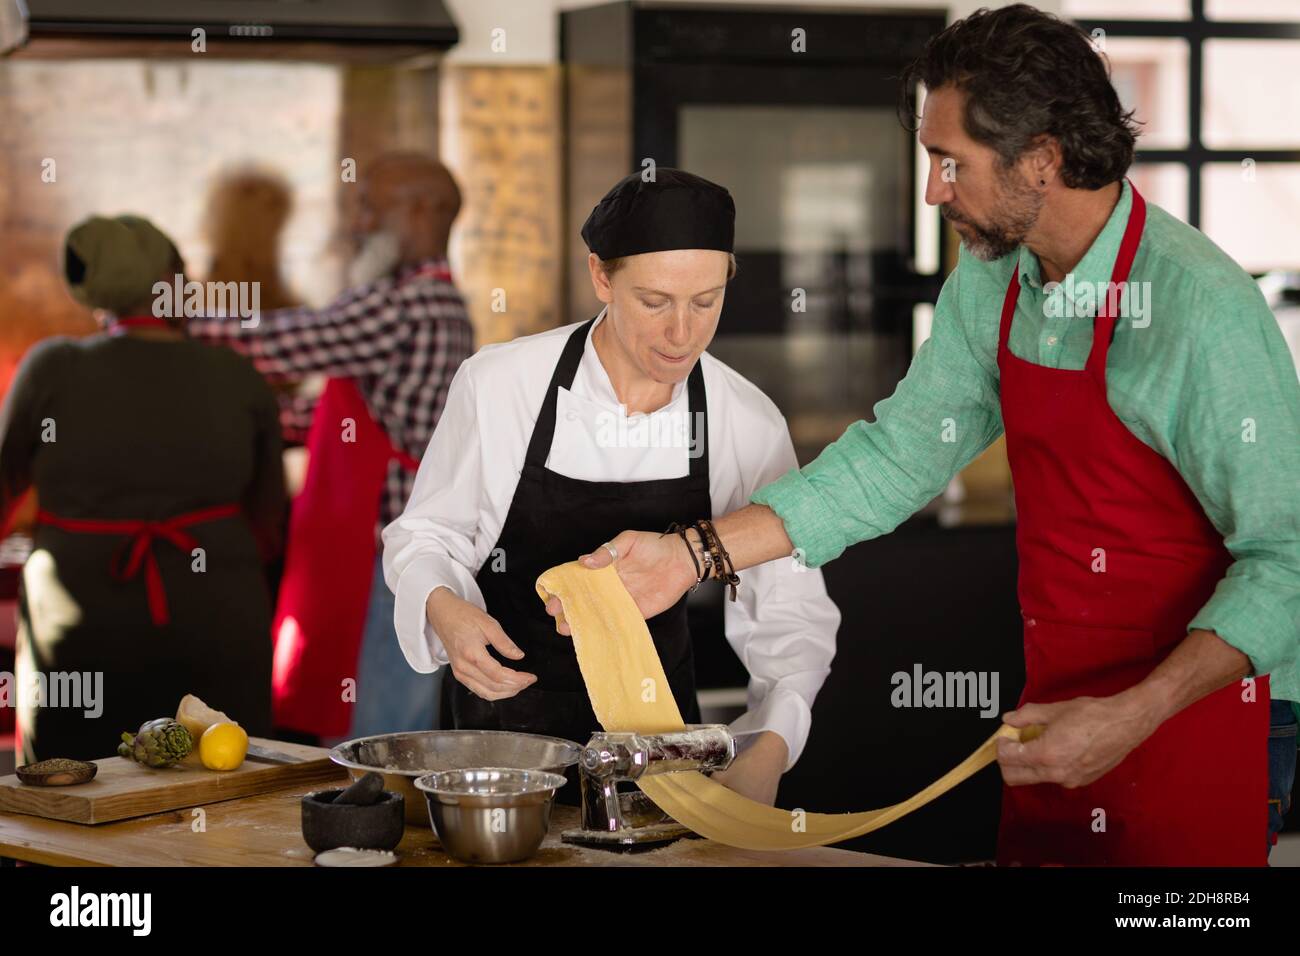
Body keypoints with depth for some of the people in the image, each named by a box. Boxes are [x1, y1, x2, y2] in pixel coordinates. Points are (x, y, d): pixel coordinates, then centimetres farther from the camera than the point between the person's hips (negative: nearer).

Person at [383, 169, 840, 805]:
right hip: (505, 724, -1)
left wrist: (770, 748, -21)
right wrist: (445, 610, -22)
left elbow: (788, 615, -4)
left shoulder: (751, 425, -8)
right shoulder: (497, 384, -12)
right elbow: (425, 536, 0)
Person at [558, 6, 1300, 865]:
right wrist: (692, 555, 1)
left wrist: (1135, 719, -27)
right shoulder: (990, 285, 1)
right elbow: (898, 457, 6)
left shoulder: (1204, 309, -23)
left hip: (1191, 722, -7)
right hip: (1056, 704, 7)